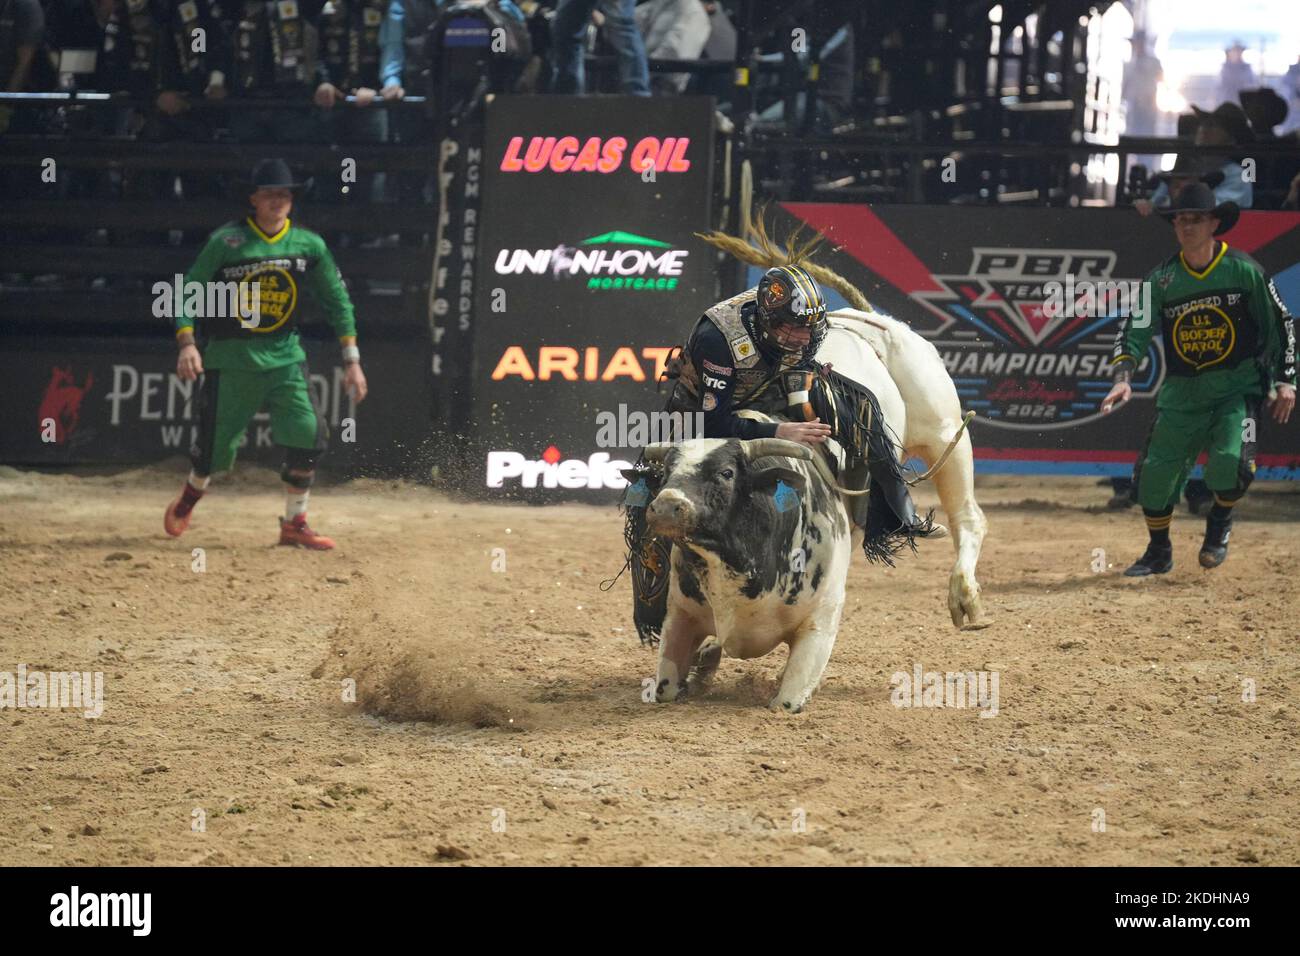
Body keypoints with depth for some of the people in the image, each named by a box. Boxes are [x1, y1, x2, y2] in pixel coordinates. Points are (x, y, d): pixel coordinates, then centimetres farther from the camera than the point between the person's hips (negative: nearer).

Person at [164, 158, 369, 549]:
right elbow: (188, 292, -6)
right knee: (217, 443, 2)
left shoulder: (309, 245, 1)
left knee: (308, 435, -14)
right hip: (230, 356, -2)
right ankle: (189, 498, 36)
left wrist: (352, 360, 4)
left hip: (283, 356, 3)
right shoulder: (227, 241, -8)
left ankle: (295, 524, -1)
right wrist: (187, 344, -20)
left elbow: (337, 301, 9)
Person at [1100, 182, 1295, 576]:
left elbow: (1278, 324, 2)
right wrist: (1123, 377, -20)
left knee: (1230, 462, -25)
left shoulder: (1243, 270, -6)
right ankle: (1159, 552, 23)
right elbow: (1135, 328, -4)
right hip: (1181, 392, 3)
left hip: (1237, 387, -3)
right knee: (1155, 472, -1)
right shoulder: (1163, 278, -1)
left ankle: (1220, 521, 9)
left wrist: (1285, 381, -1)